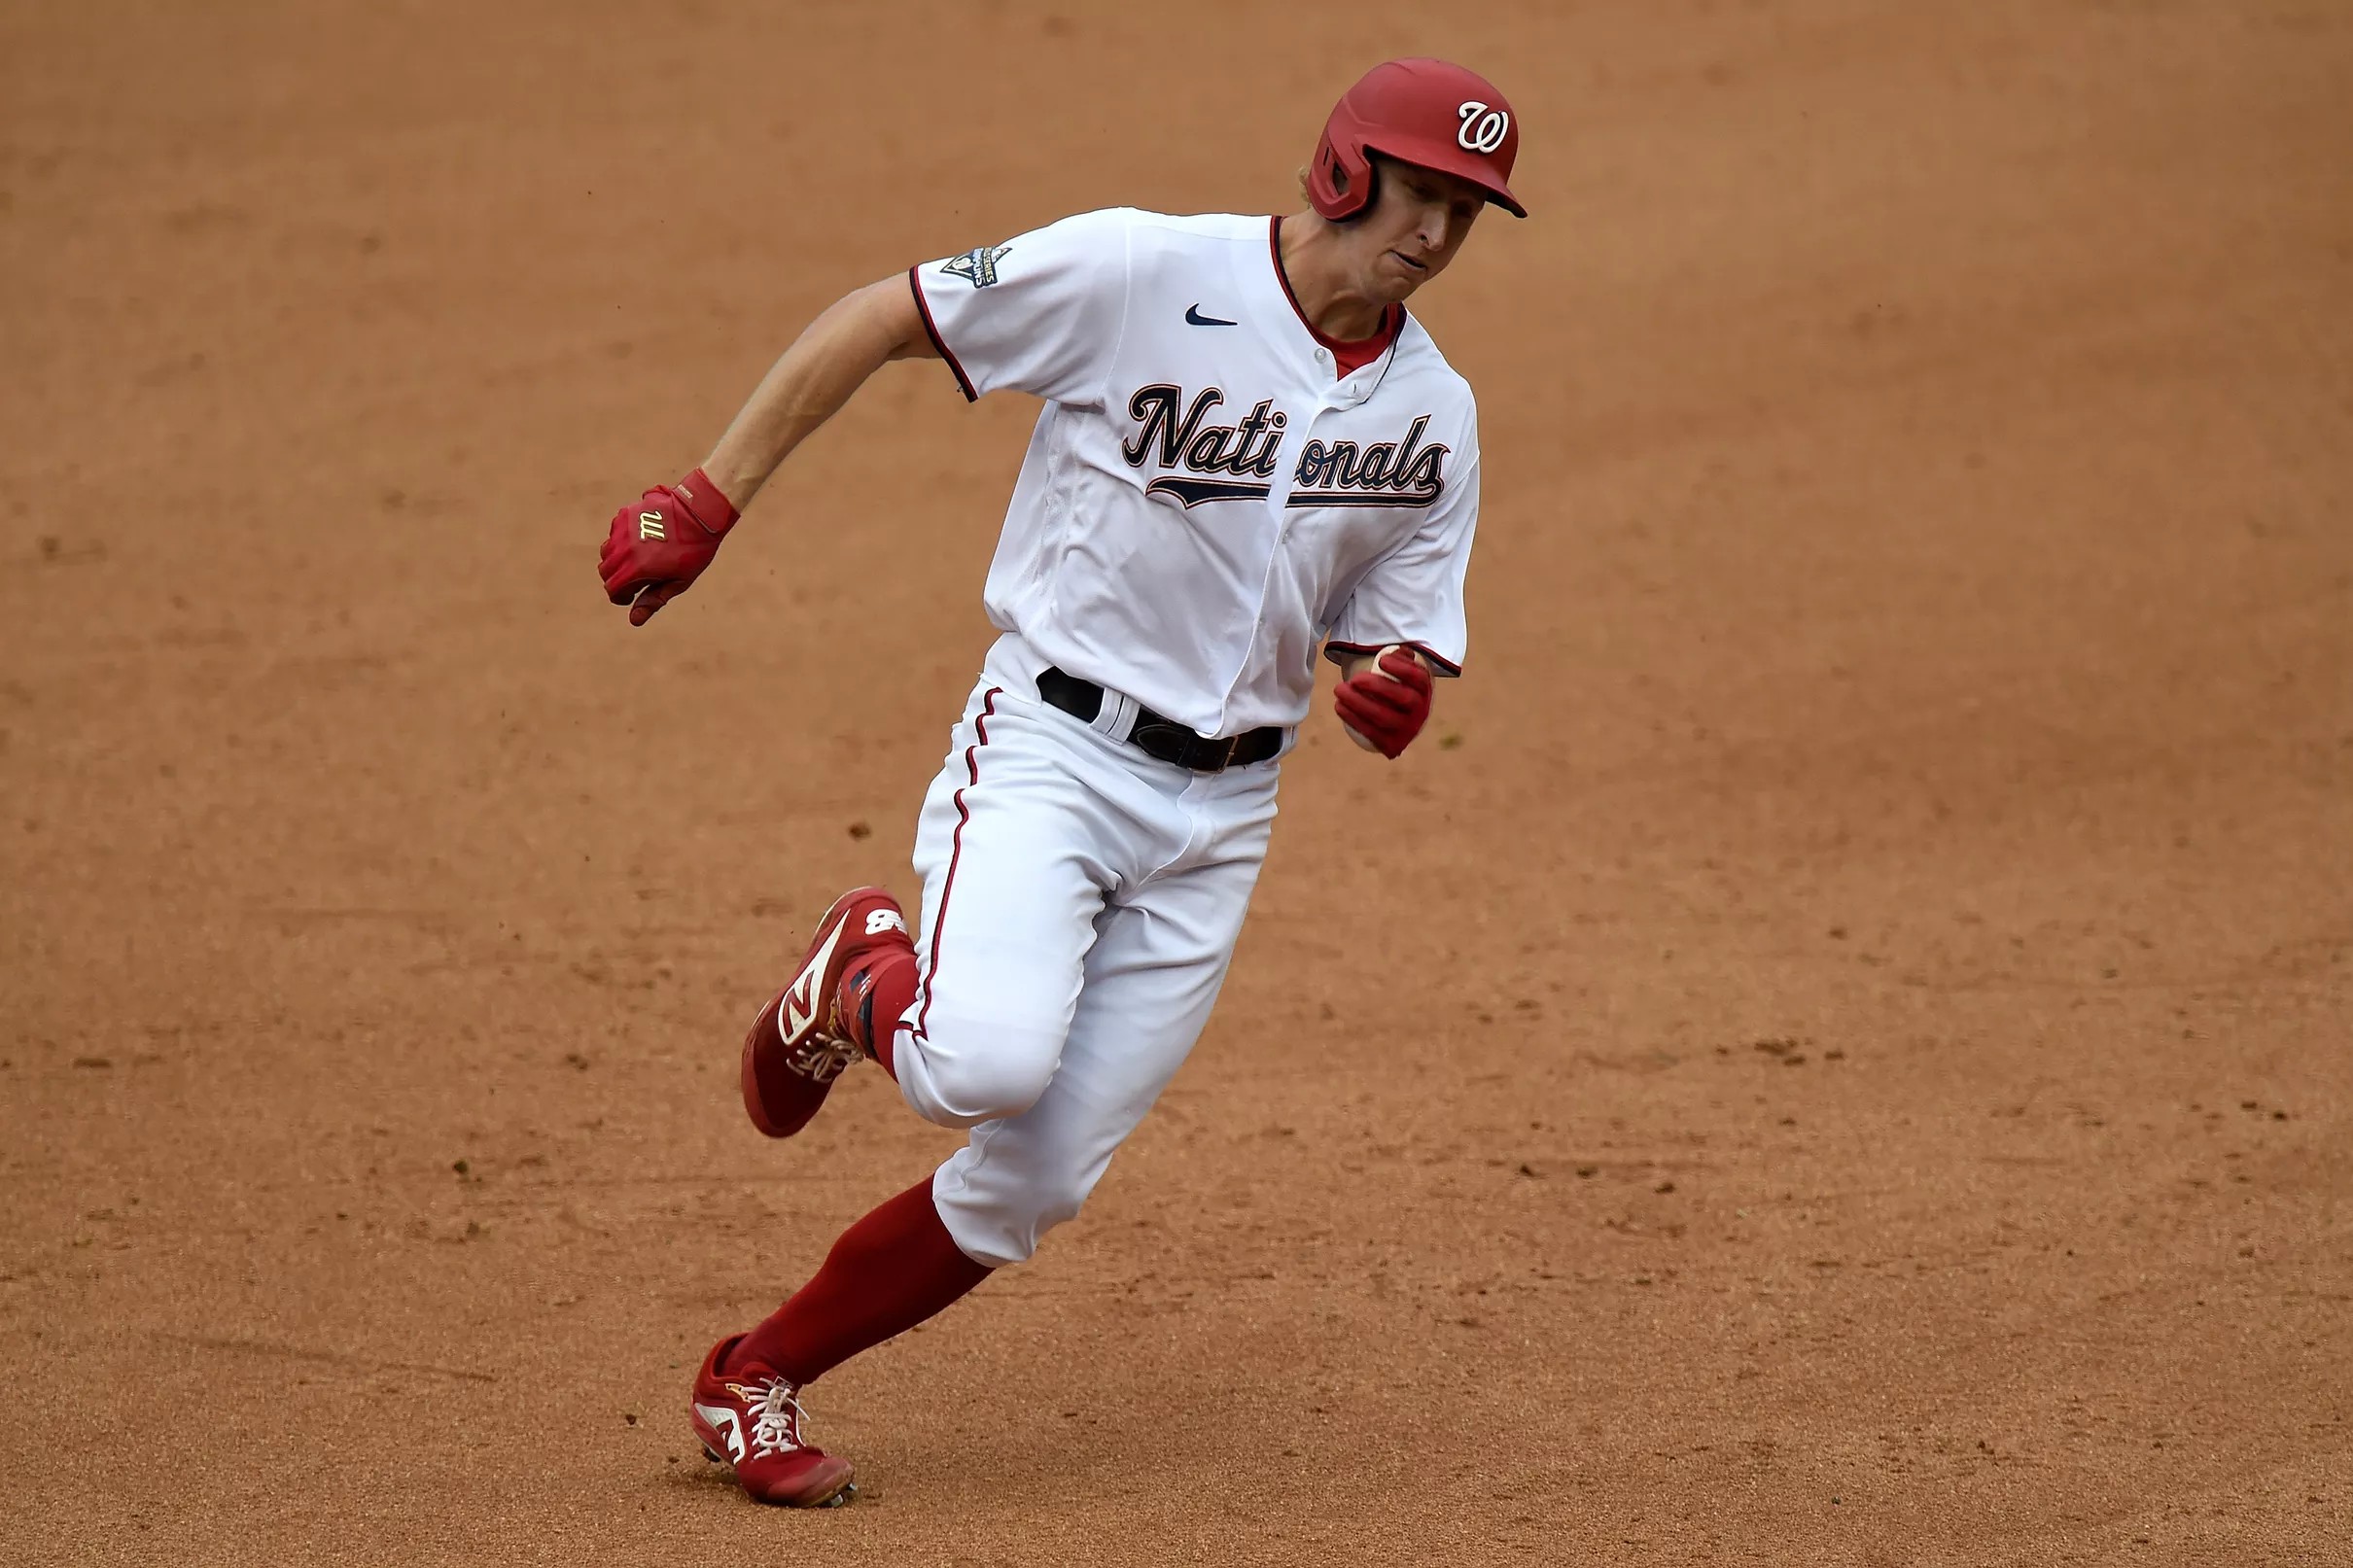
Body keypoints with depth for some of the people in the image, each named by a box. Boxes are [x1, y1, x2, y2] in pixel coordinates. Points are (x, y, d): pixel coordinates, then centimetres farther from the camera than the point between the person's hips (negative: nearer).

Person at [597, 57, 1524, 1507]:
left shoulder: (1435, 419, 5)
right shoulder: (1146, 273, -12)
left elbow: (1381, 653, 11)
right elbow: (875, 321, -6)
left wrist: (1396, 695, -14)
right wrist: (709, 502, -10)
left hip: (1221, 810, 5)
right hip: (1052, 747, -5)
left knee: (1035, 1182, 1)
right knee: (985, 1063, -30)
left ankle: (753, 1381, 20)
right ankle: (861, 978, 6)